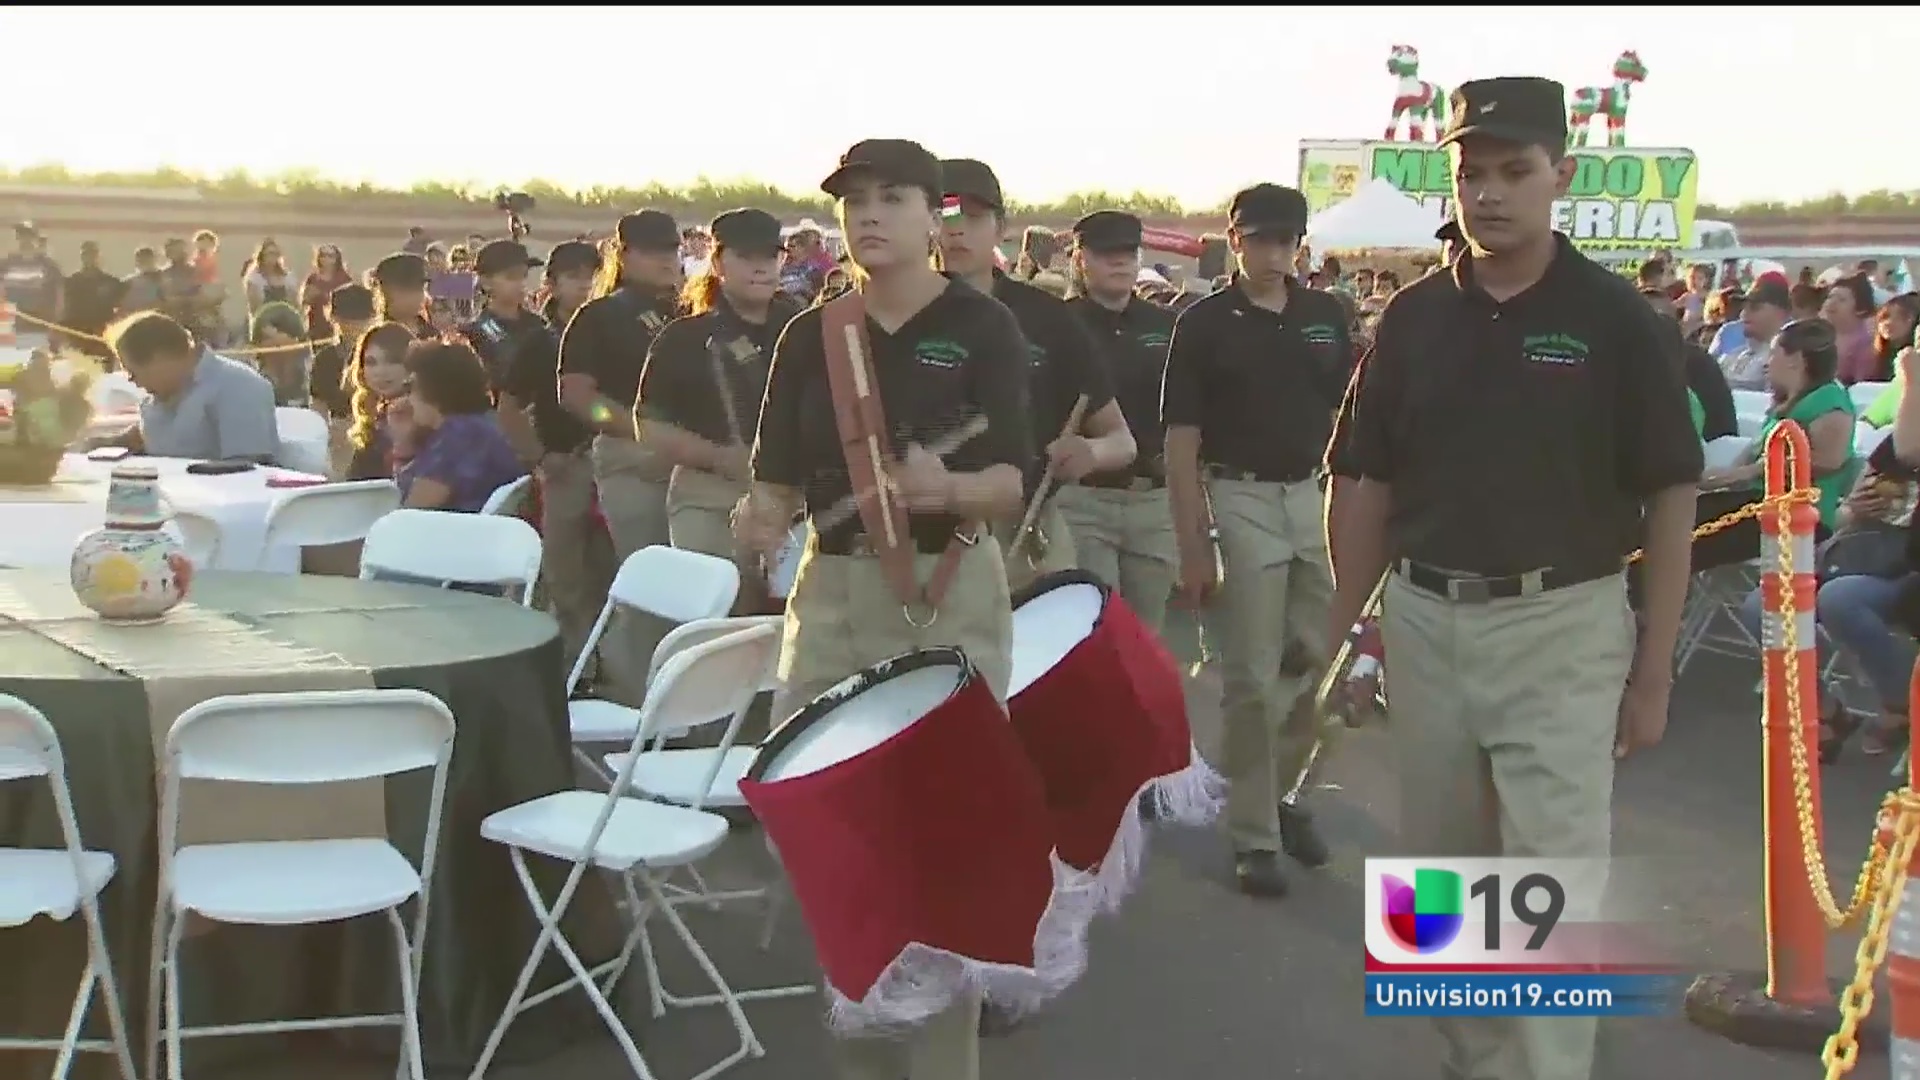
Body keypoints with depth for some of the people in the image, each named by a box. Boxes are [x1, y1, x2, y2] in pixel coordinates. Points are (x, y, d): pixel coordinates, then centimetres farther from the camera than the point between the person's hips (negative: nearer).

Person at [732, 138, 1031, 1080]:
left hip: (949, 591, -4)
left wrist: (946, 488, -32)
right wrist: (763, 514, -19)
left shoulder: (983, 326, -4)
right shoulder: (809, 334, 8)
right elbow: (779, 474, 5)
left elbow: (1011, 486, -10)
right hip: (831, 591, 4)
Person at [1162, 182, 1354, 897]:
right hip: (1241, 500, -4)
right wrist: (1191, 546, -13)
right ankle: (1253, 834, 9)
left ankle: (1282, 793, 30)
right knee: (1252, 679, 0)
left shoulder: (1326, 317, 7)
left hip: (1318, 497, 4)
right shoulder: (1205, 324, -4)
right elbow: (1181, 442, -7)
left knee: (1314, 665, 10)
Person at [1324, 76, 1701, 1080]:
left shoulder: (1618, 320, -4)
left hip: (1562, 627, -4)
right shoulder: (1413, 318, 5)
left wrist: (1653, 672, -4)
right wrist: (1345, 633, 5)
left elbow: (1669, 502, -2)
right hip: (1423, 623, 4)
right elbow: (1364, 488, 9)